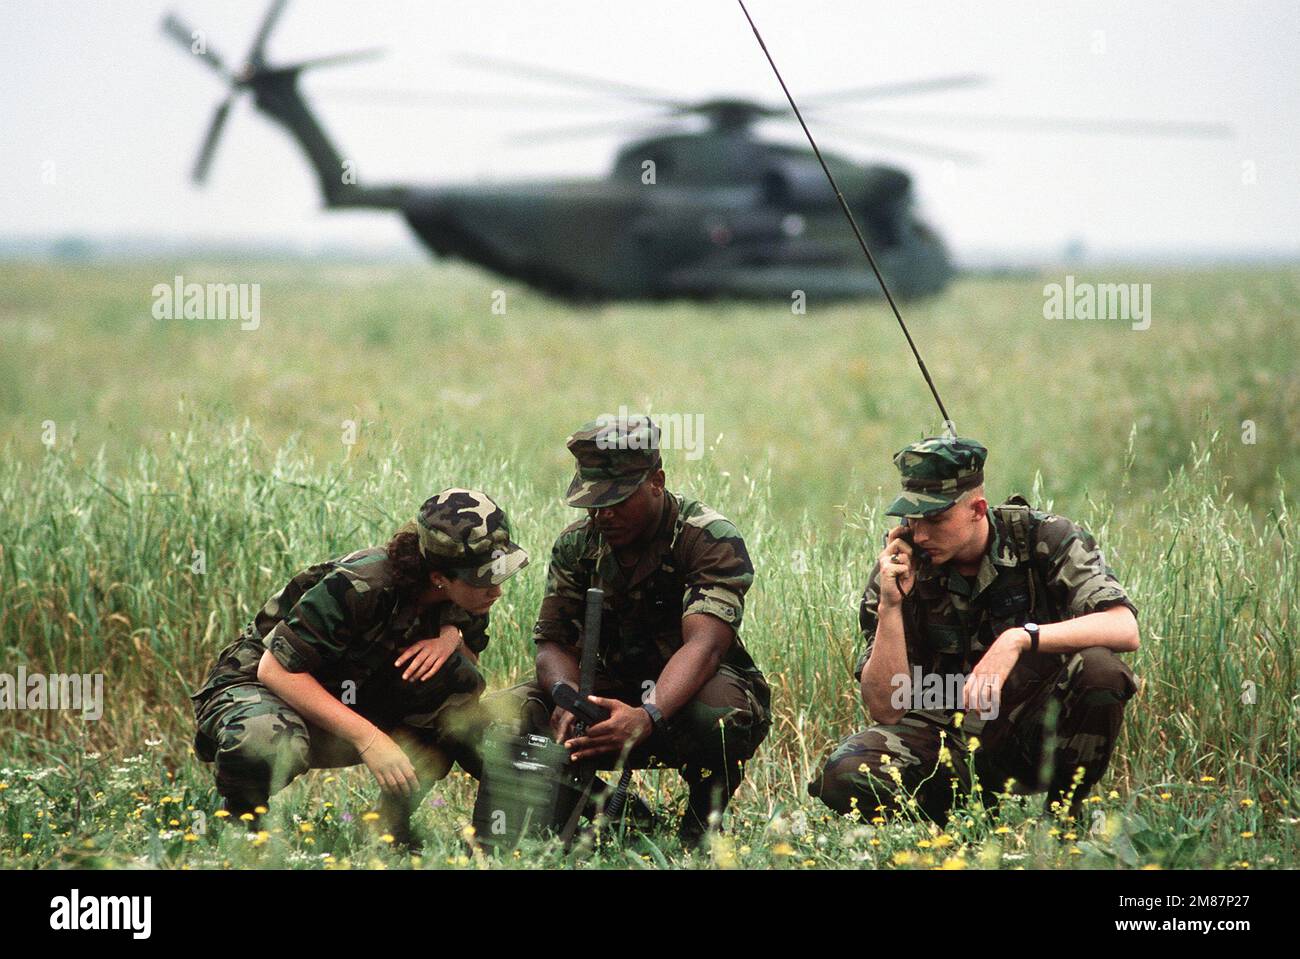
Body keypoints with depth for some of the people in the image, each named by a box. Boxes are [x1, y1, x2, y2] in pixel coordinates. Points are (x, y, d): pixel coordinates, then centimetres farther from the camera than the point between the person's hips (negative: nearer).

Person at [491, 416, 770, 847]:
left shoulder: (712, 540, -17)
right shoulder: (577, 544, 0)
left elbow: (705, 643, -31)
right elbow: (553, 642, -5)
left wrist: (647, 716, -50)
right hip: (614, 693, 4)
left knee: (715, 712, -41)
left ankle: (700, 827, -10)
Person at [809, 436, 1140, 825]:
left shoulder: (1043, 538, -10)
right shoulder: (899, 568, -5)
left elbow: (1125, 630, -25)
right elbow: (886, 709, -9)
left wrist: (1021, 637, -36)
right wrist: (890, 605, -20)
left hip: (1032, 731, -1)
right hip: (946, 739, 1)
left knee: (1098, 668, -31)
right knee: (846, 777, -27)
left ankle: (1064, 815, -7)